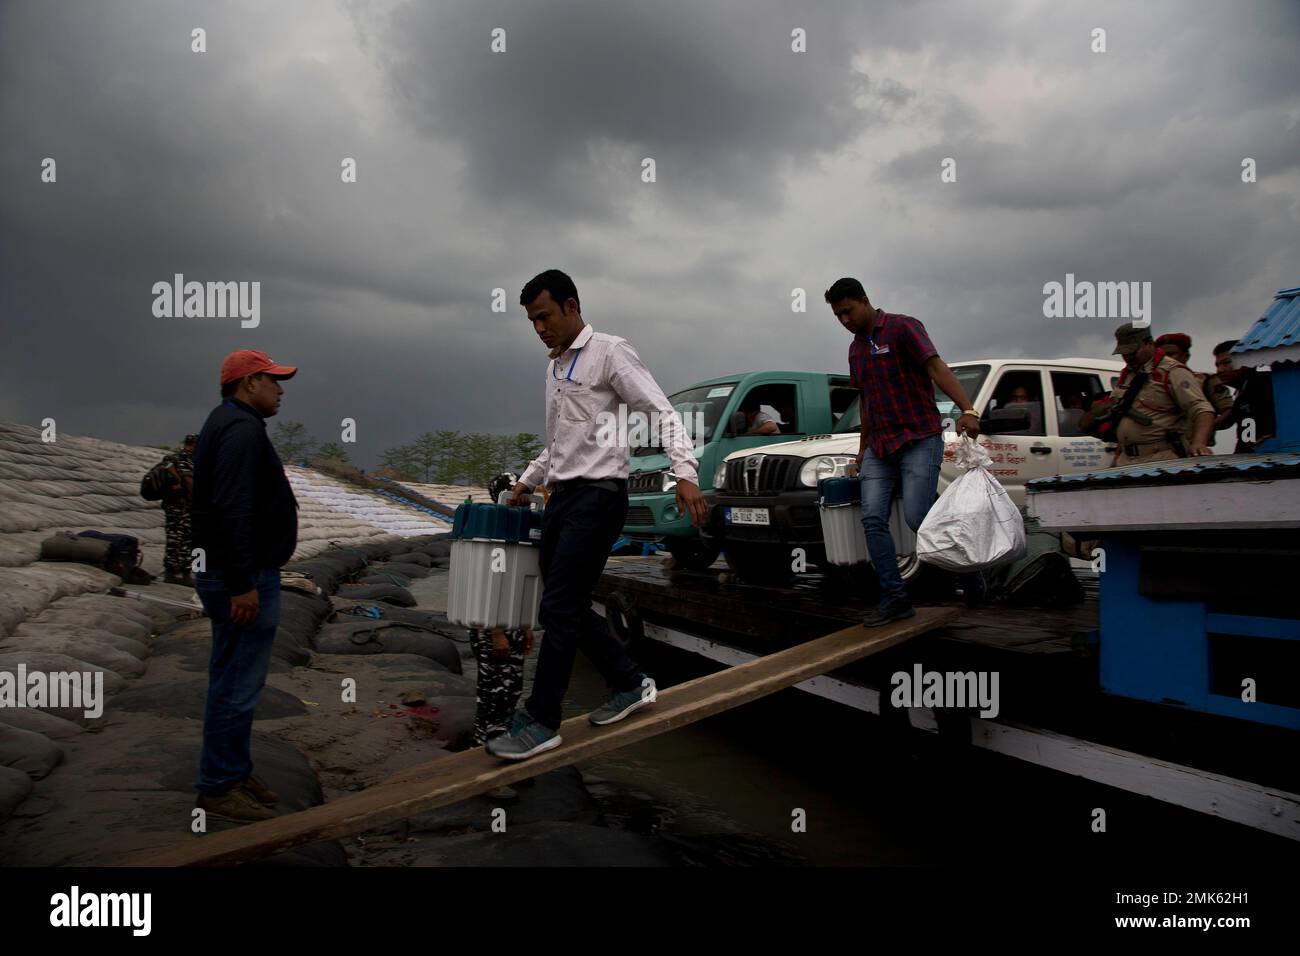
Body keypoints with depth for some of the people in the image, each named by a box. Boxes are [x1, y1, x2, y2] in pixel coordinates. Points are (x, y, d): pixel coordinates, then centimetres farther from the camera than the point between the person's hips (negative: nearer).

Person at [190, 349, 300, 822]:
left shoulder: (228, 423, 17)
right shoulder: (242, 428, -17)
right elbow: (233, 511, -26)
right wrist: (243, 583, -26)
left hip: (233, 574, 11)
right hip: (245, 578, -11)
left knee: (231, 681, 16)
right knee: (238, 685, -3)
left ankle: (234, 774, 26)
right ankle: (219, 787, 6)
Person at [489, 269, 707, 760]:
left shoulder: (610, 352, -6)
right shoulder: (554, 366, 19)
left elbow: (662, 411, -14)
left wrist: (685, 471, -27)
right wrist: (528, 480, 26)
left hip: (598, 494, -9)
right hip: (562, 496, 9)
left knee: (559, 609, -11)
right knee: (568, 608, 10)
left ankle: (540, 722, -3)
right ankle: (631, 684, 25)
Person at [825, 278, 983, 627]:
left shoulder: (902, 327, -5)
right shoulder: (855, 348, 18)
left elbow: (937, 367, -17)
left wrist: (967, 410, -31)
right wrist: (863, 450, 24)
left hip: (919, 440, -7)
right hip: (879, 447, 7)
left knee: (917, 517, -15)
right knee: (873, 520, -7)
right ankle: (895, 597, -2)